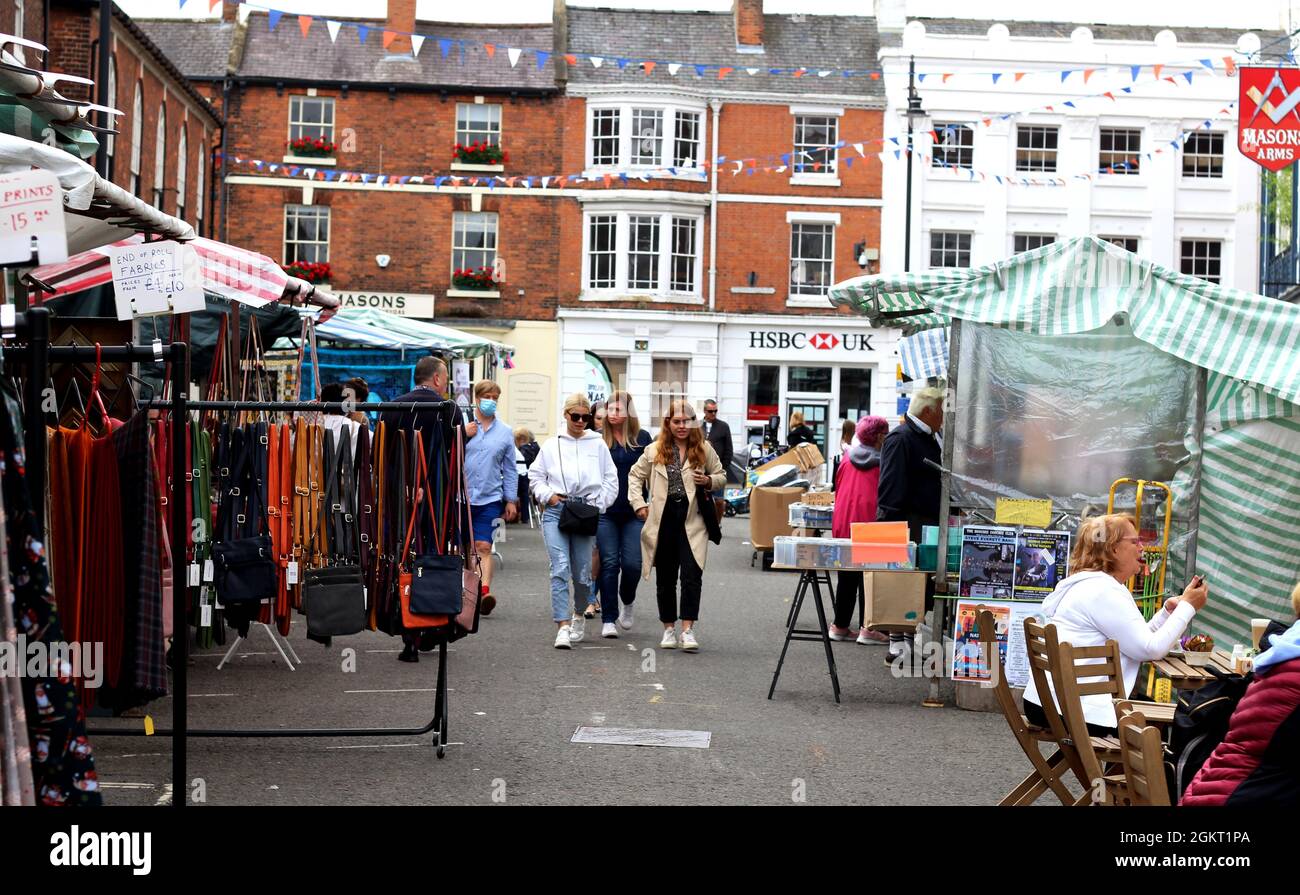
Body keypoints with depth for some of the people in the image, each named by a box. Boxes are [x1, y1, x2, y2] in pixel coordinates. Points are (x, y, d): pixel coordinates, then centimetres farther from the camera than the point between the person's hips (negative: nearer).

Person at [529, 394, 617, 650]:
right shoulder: (552, 445, 8)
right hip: (555, 511, -1)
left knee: (582, 571, 5)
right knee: (560, 569, -12)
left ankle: (579, 616, 32)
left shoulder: (598, 444, 9)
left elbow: (611, 480, 11)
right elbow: (535, 476, 14)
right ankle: (563, 627, -15)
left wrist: (598, 504, 0)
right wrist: (548, 495, -1)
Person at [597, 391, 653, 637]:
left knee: (632, 563, -4)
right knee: (609, 564, 0)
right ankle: (608, 619, 6)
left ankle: (626, 601, 27)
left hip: (634, 512, 0)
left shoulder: (642, 438, 3)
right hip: (605, 512, 0)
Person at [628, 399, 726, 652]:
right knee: (665, 578, 10)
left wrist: (709, 481, -7)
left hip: (692, 520, -2)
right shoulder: (655, 451, 6)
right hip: (663, 519, 2)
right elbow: (635, 476, 15)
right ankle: (669, 629, 21)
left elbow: (721, 476, 15)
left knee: (691, 575, -12)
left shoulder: (704, 449, 5)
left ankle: (688, 630, -11)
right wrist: (639, 504, 4)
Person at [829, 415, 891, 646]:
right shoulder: (883, 461, -7)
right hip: (870, 523, -5)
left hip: (843, 523, 5)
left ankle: (840, 626, 16)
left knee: (847, 577, 12)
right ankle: (868, 629, 1)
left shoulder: (848, 456, 7)